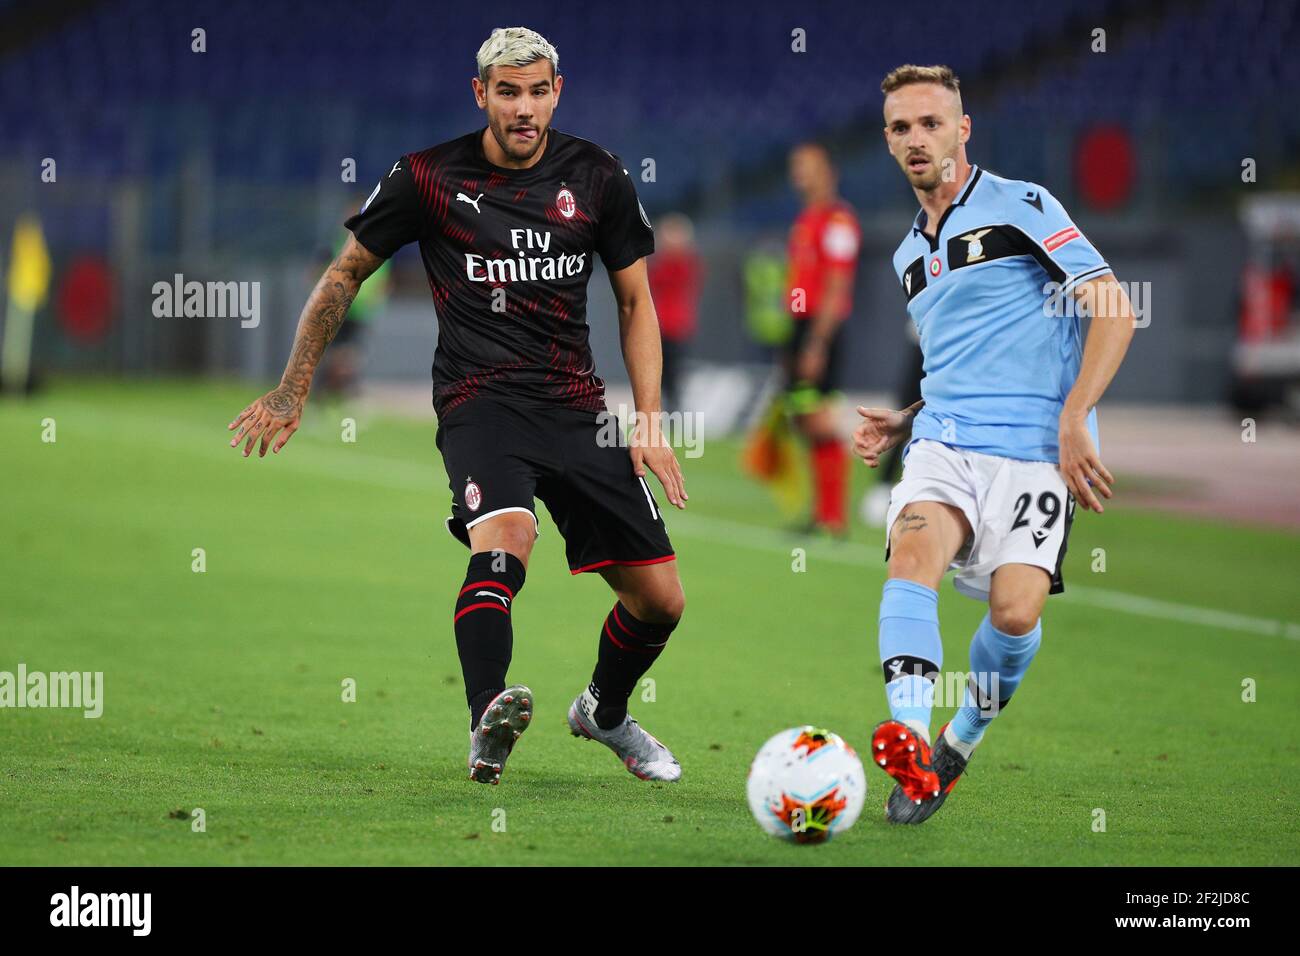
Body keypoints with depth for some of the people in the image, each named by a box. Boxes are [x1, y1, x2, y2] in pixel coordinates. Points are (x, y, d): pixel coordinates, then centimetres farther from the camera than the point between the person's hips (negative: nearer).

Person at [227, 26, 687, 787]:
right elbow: (346, 273, 10)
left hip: (577, 405, 4)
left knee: (660, 600, 4)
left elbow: (635, 300, 13)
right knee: (503, 541, -35)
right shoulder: (429, 177, -2)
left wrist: (650, 422, 5)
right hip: (480, 401, -4)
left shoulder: (597, 177, 4)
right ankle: (487, 725, -49)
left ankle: (605, 712, 34)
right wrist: (293, 391, 8)